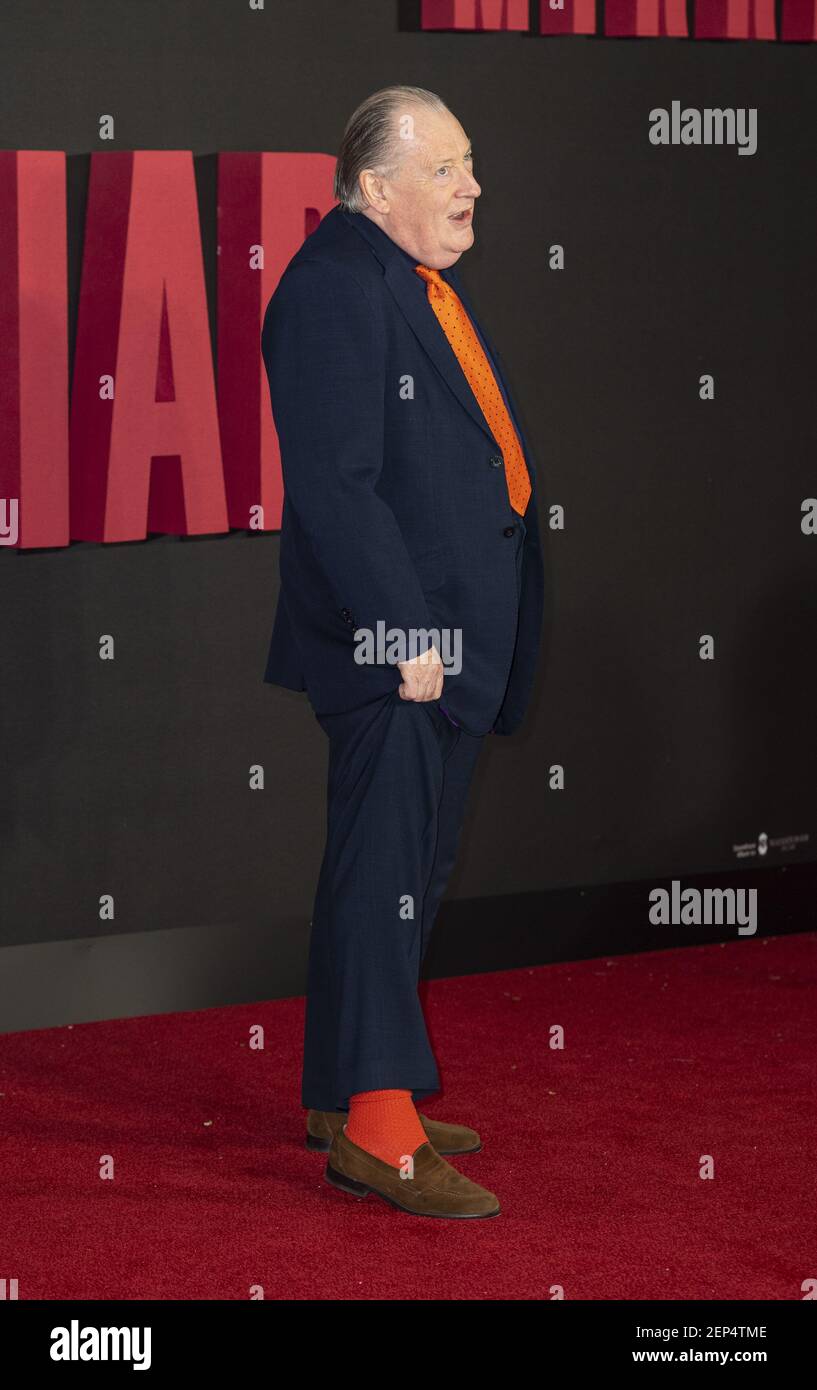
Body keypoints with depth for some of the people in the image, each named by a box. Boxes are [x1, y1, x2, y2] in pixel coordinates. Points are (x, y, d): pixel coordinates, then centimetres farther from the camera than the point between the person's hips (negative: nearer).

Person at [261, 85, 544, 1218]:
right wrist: (404, 633, -23)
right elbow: (335, 483, -21)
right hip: (393, 643, -10)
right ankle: (371, 1125, 0)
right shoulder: (335, 285, -15)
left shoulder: (425, 282, 17)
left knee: (411, 871, 16)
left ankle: (345, 1092, 26)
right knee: (384, 871, -6)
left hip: (450, 638, 10)